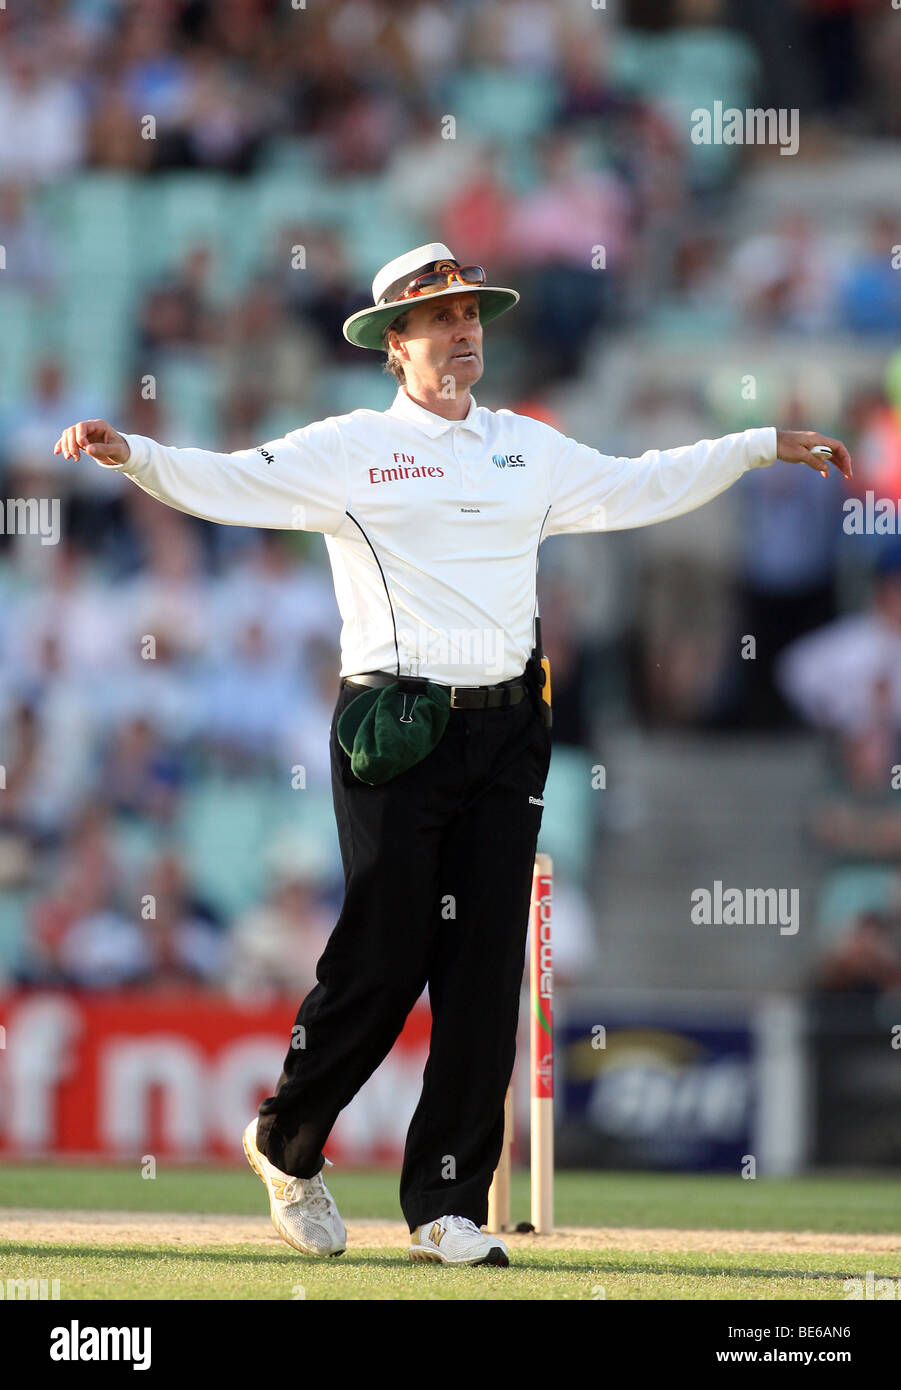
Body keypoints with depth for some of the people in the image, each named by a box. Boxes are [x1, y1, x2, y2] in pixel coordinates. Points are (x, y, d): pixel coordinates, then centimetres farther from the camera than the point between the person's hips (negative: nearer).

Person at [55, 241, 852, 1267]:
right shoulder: (348, 451, 1)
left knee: (485, 971, 1)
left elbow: (641, 487, 29)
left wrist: (762, 446, 30)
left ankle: (449, 1208, 6)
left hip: (506, 730, 5)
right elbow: (226, 484, -6)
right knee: (380, 960, -5)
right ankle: (286, 1145, 20)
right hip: (394, 735, -5)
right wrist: (130, 454, -23)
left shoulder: (532, 450, 16)